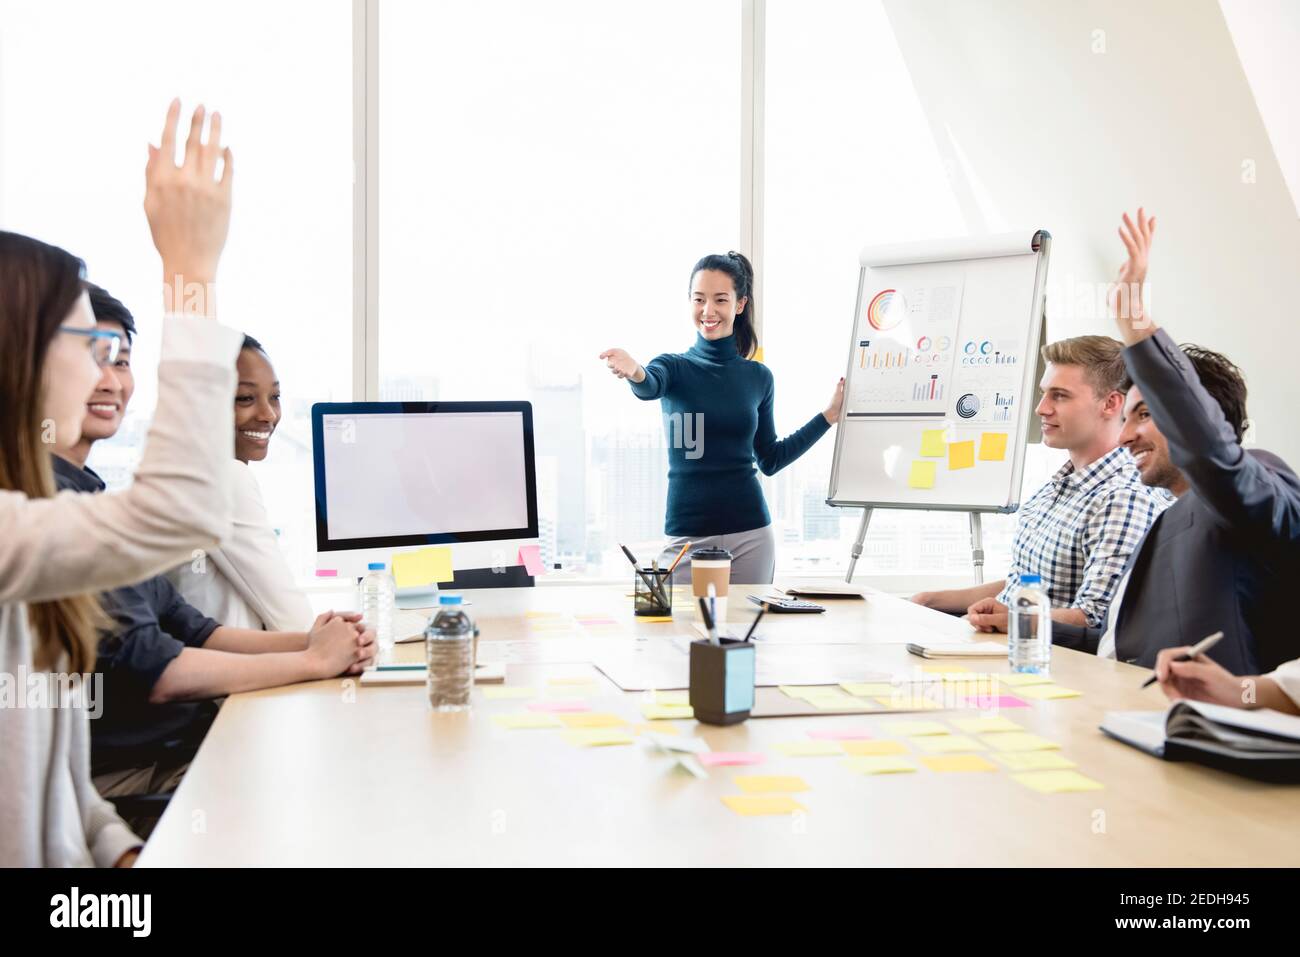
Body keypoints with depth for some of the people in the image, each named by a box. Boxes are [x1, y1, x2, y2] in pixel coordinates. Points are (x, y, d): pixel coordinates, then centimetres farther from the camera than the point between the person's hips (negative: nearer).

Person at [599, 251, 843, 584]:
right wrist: (635, 374, -47)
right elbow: (649, 387, -24)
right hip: (687, 535, -2)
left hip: (749, 534, 2)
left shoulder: (759, 377, 7)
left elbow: (769, 460, 14)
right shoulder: (674, 367, 0)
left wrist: (829, 415, 12)